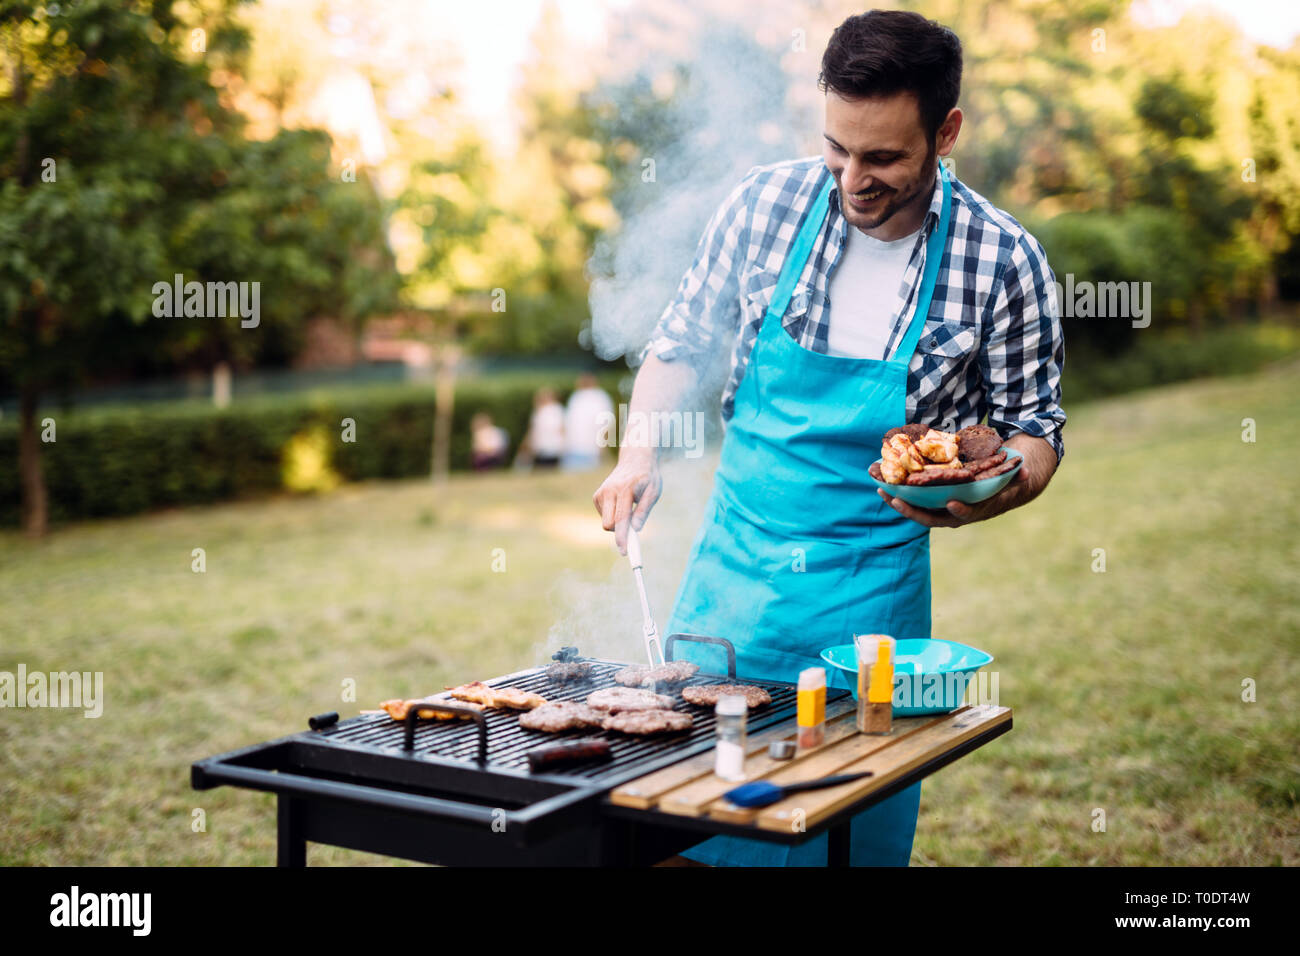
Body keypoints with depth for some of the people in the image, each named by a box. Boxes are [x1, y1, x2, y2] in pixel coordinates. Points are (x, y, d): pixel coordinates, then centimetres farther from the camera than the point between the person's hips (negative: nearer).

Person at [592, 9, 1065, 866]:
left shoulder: (1004, 262, -10)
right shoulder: (767, 201, -6)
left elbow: (1035, 431, 1)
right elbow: (681, 342, 7)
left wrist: (990, 490, -20)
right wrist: (639, 456, -8)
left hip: (874, 587, -1)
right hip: (733, 565, 2)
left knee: (858, 835, 9)